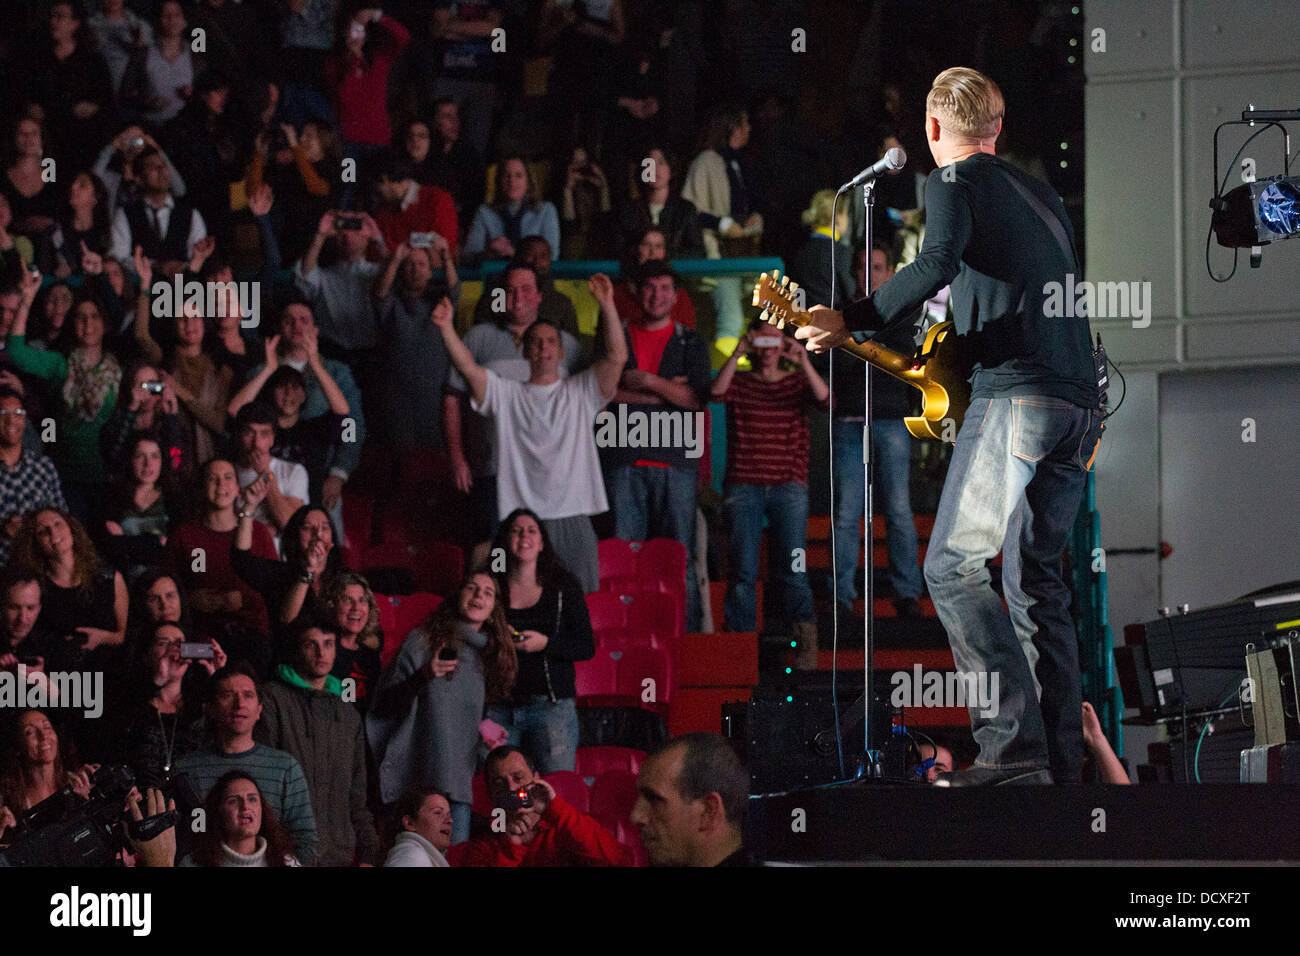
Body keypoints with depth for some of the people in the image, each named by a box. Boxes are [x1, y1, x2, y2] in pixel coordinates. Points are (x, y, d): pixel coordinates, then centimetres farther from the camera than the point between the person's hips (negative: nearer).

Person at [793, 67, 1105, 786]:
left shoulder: (953, 180, 2)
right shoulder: (1040, 195, 26)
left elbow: (938, 263, -18)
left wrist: (849, 322, -14)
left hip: (1014, 393, -8)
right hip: (1081, 403, 8)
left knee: (953, 567, -6)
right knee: (1034, 576, 12)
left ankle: (1014, 746, -18)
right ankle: (1062, 760, 6)